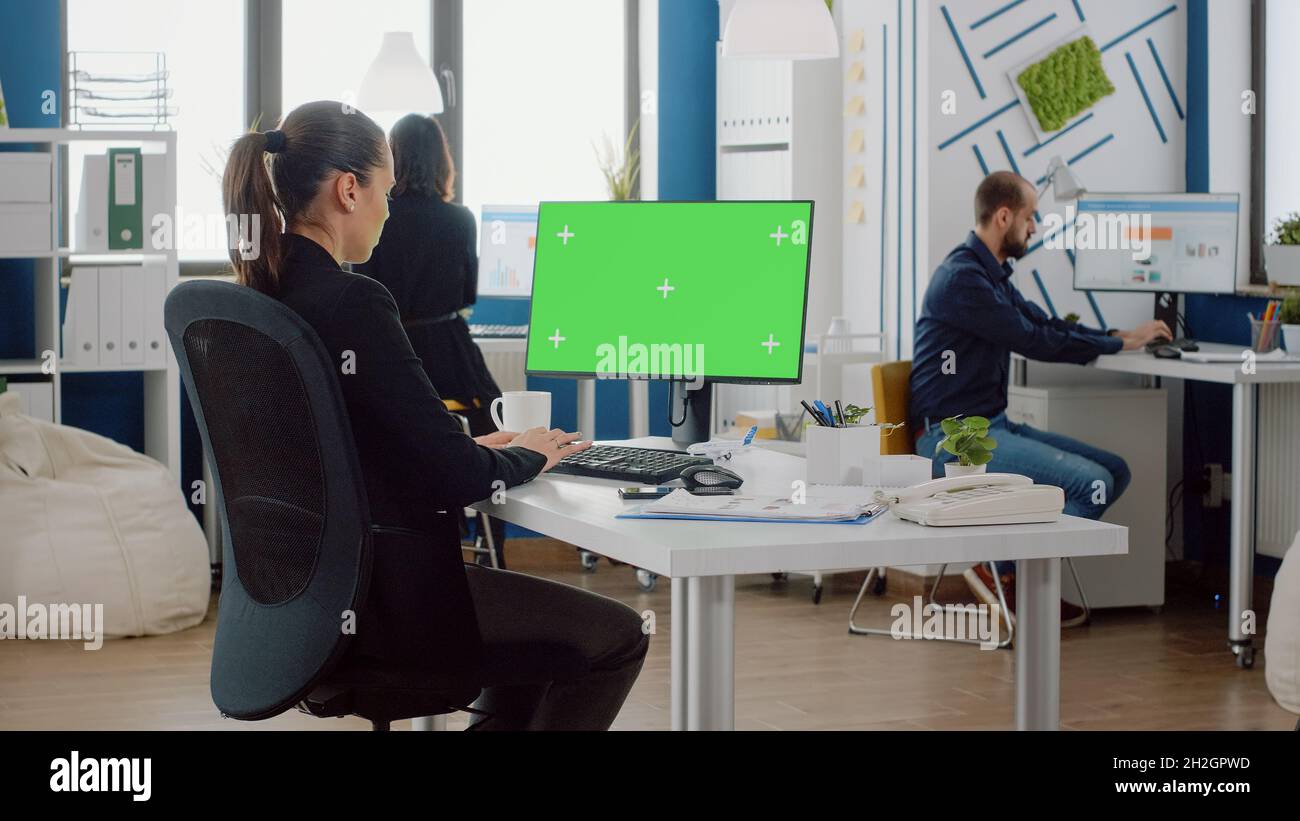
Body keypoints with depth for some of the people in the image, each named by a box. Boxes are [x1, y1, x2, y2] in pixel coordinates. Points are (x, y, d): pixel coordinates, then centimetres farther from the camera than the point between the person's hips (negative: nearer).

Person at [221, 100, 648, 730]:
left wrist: (476, 447, 12)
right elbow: (454, 479, -20)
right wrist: (527, 455, 0)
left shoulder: (260, 296, 5)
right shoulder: (351, 304, -22)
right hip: (377, 600, -9)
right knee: (616, 637, 5)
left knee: (546, 615, 28)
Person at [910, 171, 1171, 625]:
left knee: (1114, 471, 3)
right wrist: (1117, 344, -5)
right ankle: (1003, 572, -5)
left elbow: (1044, 324, 24)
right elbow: (1034, 342, -15)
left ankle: (1018, 574, 2)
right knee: (1092, 482, -21)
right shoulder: (962, 277, -16)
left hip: (991, 425, 10)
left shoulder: (991, 273, 16)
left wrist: (1117, 337, 10)